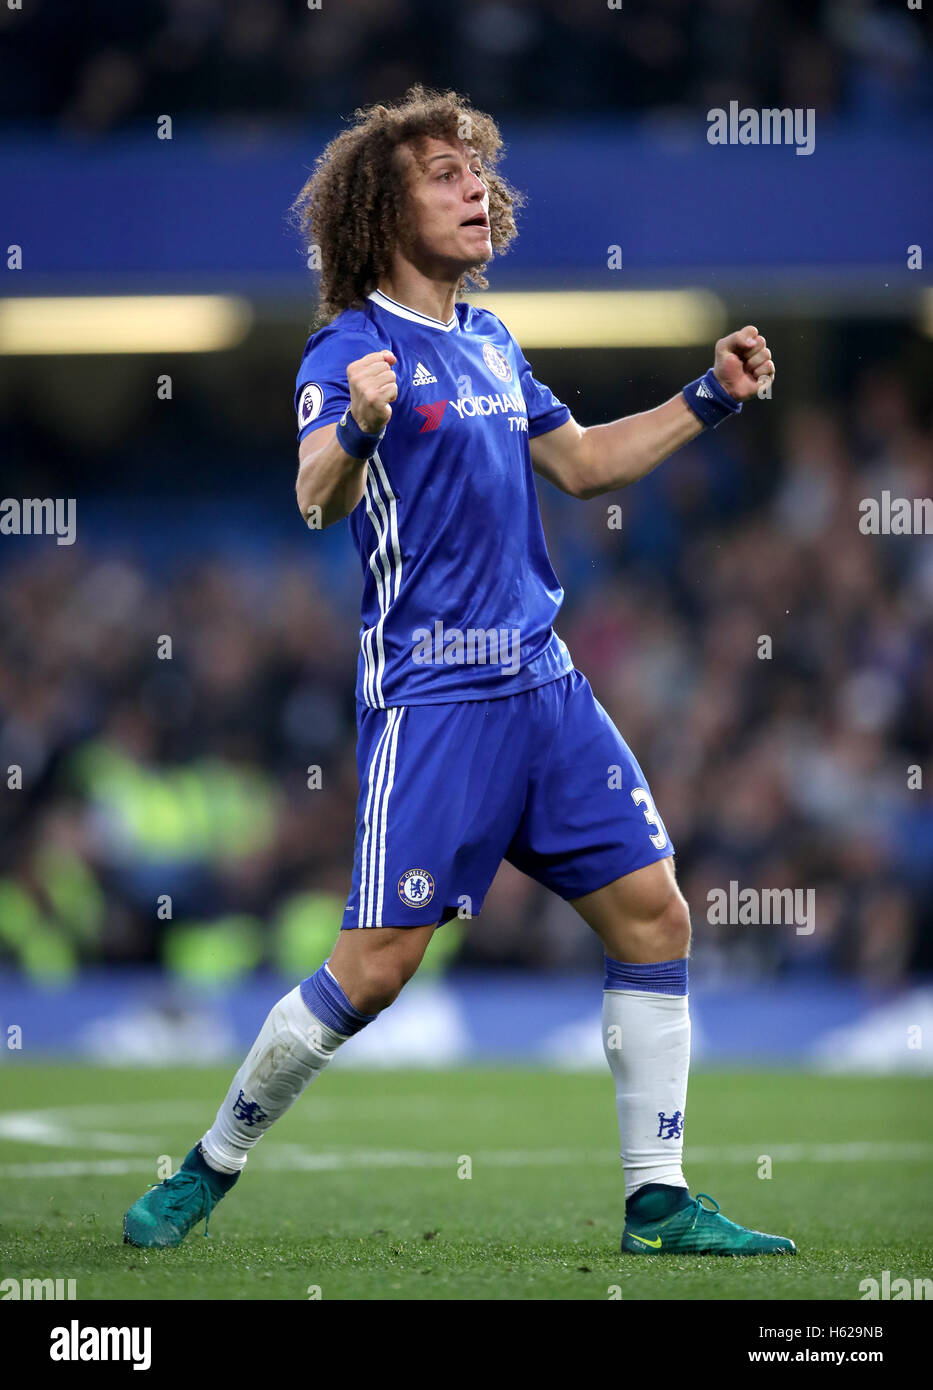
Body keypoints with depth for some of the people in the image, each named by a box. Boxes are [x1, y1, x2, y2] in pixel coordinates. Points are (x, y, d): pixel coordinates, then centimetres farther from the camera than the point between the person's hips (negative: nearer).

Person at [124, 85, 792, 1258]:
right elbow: (318, 497, -26)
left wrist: (707, 401, 20)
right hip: (431, 693, -7)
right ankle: (210, 1167, 8)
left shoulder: (491, 344, 15)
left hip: (543, 680, 7)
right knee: (377, 962, -9)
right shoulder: (350, 351, -9)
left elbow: (580, 462, 28)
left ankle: (658, 1203, 9)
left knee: (652, 916, 2)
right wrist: (356, 429, -47)